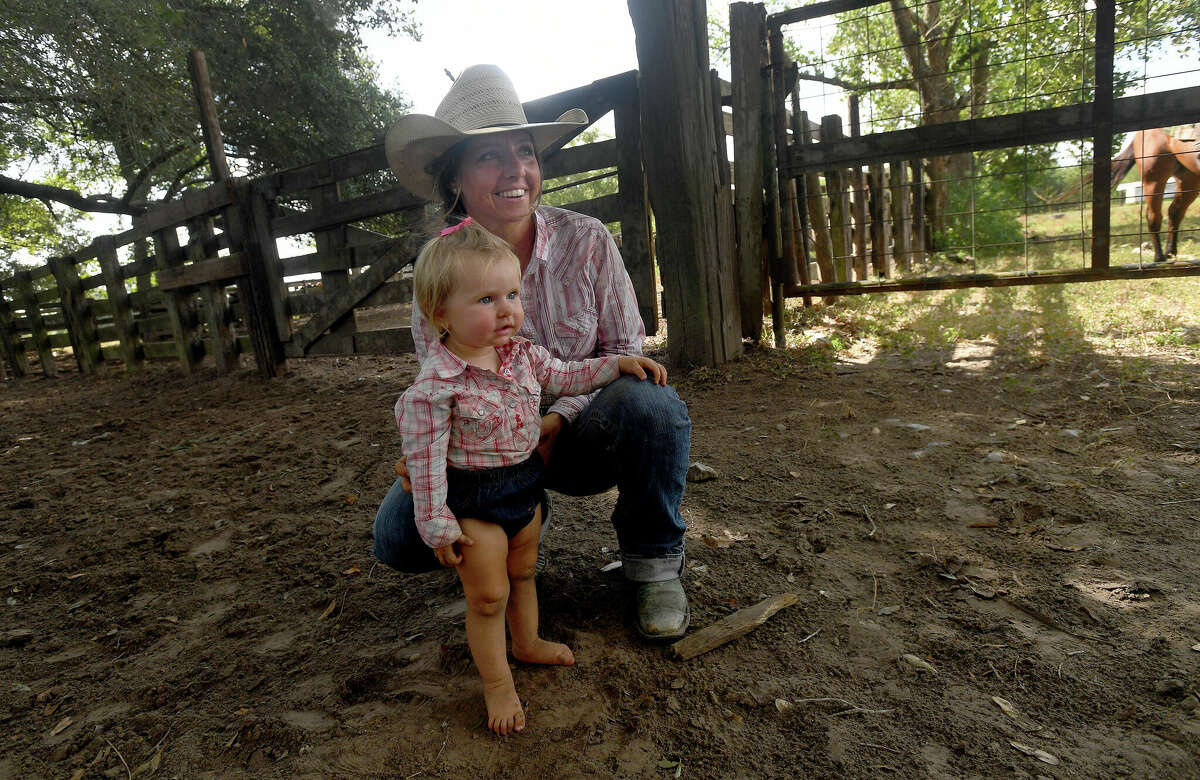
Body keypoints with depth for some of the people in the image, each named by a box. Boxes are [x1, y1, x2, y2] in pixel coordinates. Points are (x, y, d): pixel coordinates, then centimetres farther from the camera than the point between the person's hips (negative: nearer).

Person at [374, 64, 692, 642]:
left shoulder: (585, 241, -13)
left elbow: (626, 350, -10)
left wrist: (556, 420, -25)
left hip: (583, 436, -1)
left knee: (650, 404, -35)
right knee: (400, 533, -18)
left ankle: (654, 561, -6)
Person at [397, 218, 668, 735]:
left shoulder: (522, 354, -6)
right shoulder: (435, 386, -27)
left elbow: (565, 376, 10)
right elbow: (425, 461, -21)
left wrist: (618, 363, 1)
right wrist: (437, 526, -16)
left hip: (525, 481, 7)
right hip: (474, 498, -6)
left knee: (522, 572, 25)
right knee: (488, 595, 7)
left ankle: (527, 642, 50)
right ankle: (497, 683, 29)